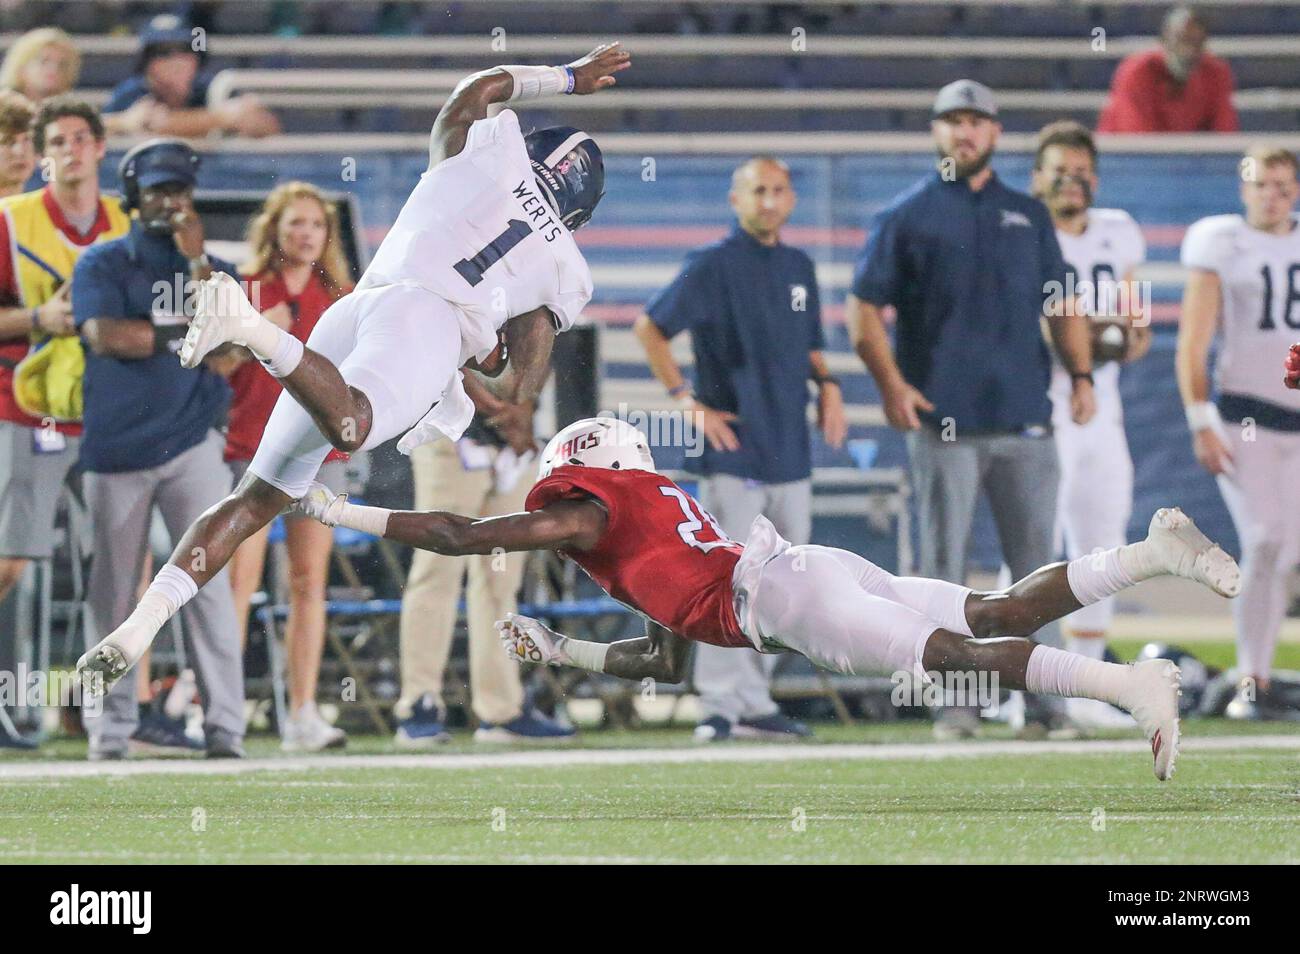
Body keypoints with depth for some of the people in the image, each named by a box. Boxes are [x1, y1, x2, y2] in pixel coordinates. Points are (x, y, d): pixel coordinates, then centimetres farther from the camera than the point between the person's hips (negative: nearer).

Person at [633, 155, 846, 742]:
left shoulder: (799, 269, 15)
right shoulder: (714, 265, -5)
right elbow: (649, 328, -6)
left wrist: (827, 385, 7)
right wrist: (688, 402, -12)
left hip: (790, 450, 7)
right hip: (734, 449, -7)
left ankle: (754, 703, 15)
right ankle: (721, 705, -10)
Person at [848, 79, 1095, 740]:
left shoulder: (1028, 215, 16)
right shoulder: (907, 215, 6)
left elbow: (1060, 305, 18)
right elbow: (864, 308, 2)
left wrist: (1080, 372, 3)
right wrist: (890, 383, -11)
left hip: (1025, 417, 3)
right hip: (944, 422, -3)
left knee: (1035, 561, 2)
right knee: (945, 562, -3)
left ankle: (1044, 702, 5)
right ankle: (952, 704, -1)